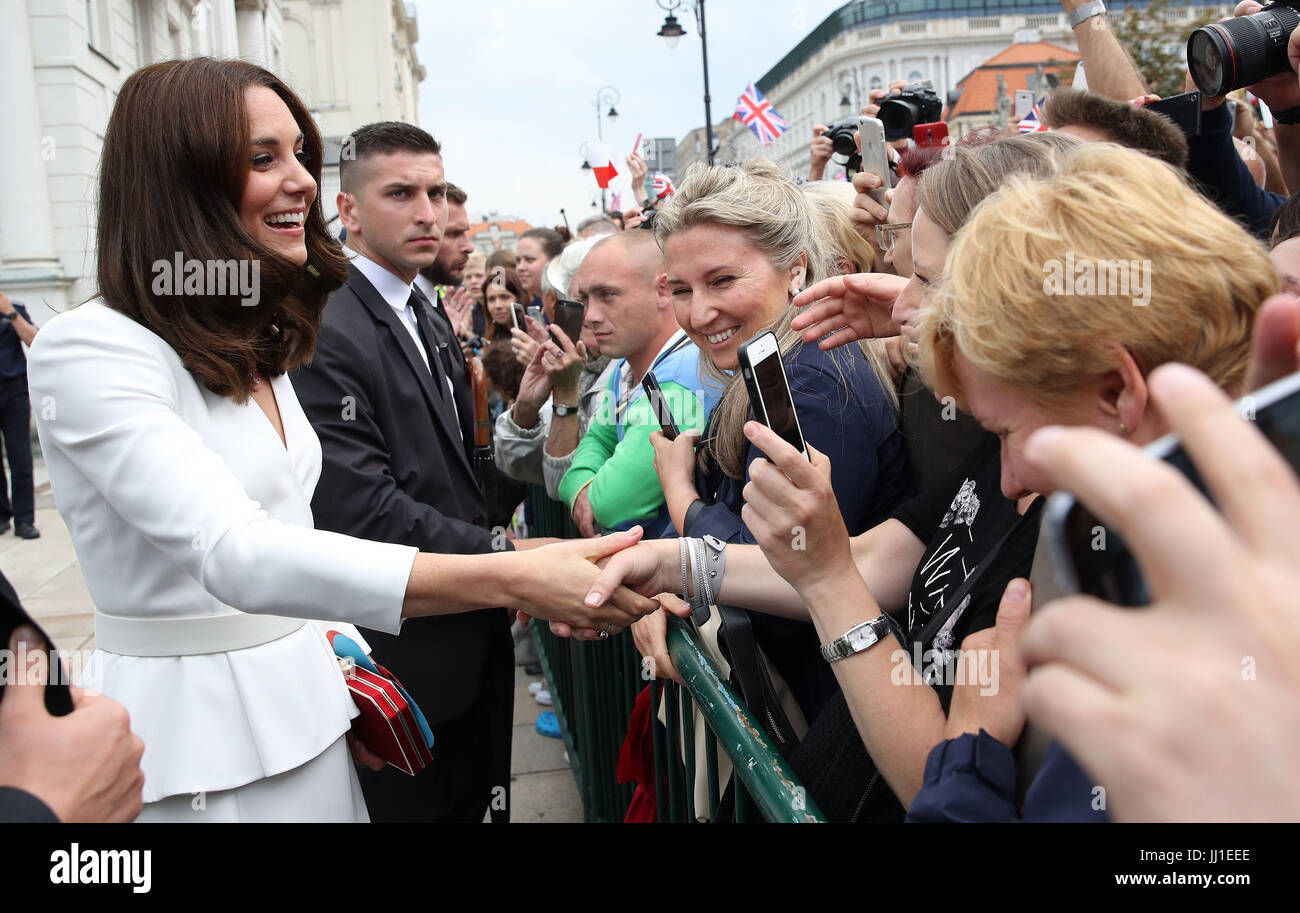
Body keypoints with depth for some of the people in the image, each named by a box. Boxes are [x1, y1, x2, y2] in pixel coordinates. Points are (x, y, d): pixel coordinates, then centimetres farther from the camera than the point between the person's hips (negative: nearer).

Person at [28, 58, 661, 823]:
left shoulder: (256, 343, 7)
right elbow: (233, 554, -33)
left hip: (305, 704, 7)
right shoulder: (87, 351, -19)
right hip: (188, 724, -7)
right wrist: (512, 579, -40)